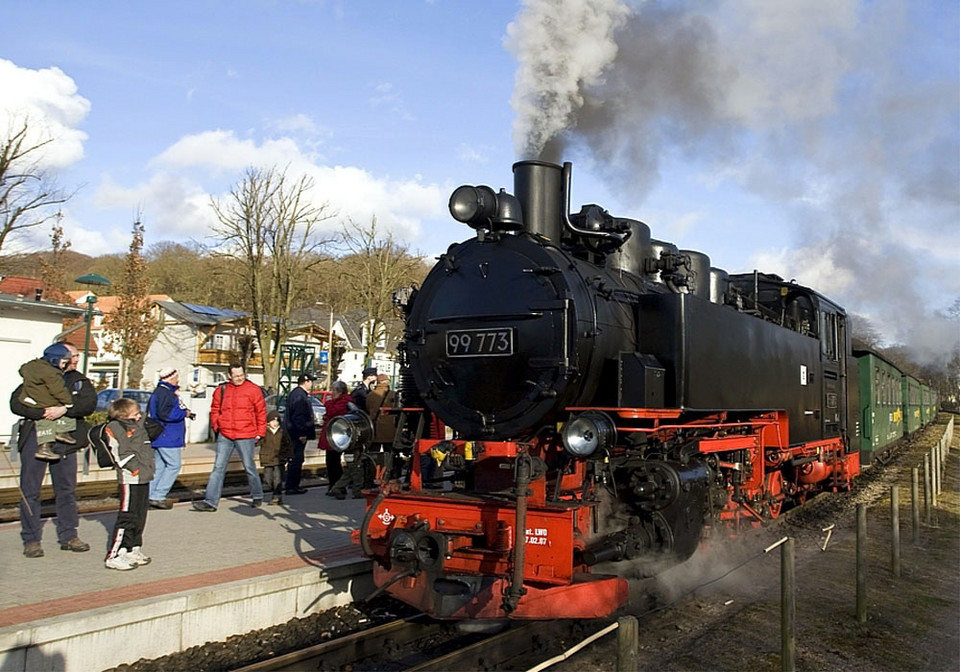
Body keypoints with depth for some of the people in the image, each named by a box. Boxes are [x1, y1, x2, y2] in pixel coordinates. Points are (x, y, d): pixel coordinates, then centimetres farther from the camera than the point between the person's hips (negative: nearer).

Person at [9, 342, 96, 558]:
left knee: (67, 490, 9)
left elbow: (89, 403, -6)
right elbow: (16, 403, -6)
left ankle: (68, 536, 19)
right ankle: (31, 540, 11)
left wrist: (64, 409, -21)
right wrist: (43, 412, -19)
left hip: (65, 441, 3)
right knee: (30, 490, 1)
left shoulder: (79, 380, 11)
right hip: (35, 439, -3)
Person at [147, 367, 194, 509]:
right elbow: (165, 413, -25)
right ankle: (158, 497, -6)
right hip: (168, 438, -11)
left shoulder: (158, 391, 18)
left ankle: (150, 496, 13)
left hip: (159, 437, 11)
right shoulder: (166, 393, -16)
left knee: (159, 466, 12)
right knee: (174, 465, -5)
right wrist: (184, 413, -12)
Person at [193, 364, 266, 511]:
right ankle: (210, 501, 4)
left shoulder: (253, 389, -4)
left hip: (245, 436, -3)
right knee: (218, 468, 2)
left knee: (249, 467, 8)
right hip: (224, 435, 3)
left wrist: (260, 433, -1)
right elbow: (215, 409, 16)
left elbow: (261, 412, -1)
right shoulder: (222, 390, 5)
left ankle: (257, 496, 26)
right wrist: (216, 427, 8)